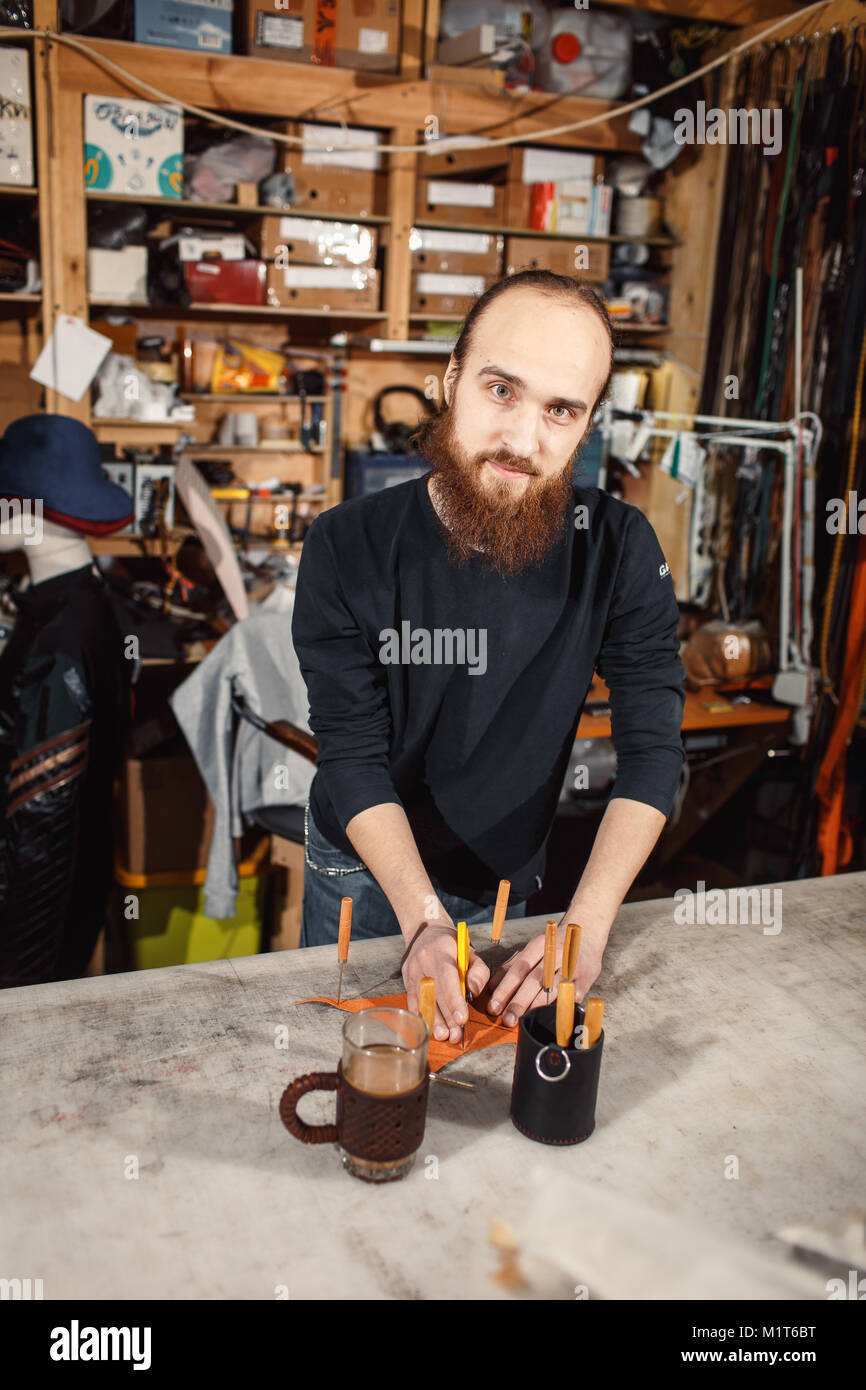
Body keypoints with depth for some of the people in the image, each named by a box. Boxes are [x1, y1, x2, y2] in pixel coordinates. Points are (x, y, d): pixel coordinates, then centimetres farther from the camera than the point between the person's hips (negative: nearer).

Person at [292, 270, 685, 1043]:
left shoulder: (618, 549, -18)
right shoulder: (349, 547, -21)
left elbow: (653, 746, -19)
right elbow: (353, 754, -21)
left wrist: (586, 925, -30)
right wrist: (422, 918, -34)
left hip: (505, 878, 1)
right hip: (363, 870, -1)